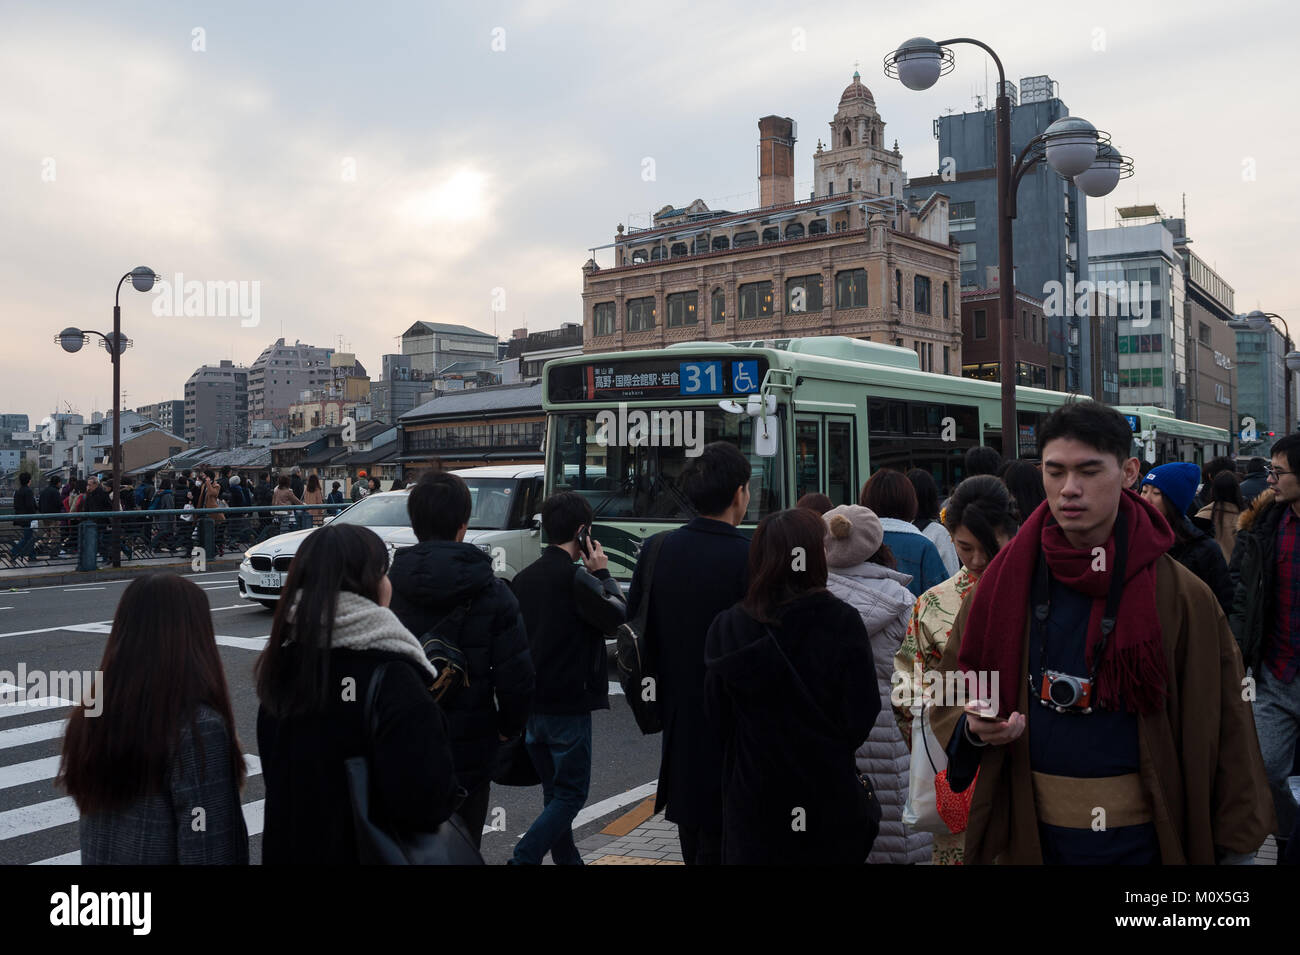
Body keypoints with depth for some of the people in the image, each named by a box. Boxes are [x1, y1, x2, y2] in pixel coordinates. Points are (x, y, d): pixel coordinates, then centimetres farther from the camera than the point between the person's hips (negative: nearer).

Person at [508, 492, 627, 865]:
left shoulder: (523, 578, 9)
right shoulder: (577, 578, -16)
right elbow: (615, 616, -7)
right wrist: (603, 573, 3)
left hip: (531, 704, 8)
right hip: (567, 705, -8)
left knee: (555, 791, 17)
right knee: (571, 793, 2)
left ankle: (567, 859, 25)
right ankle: (524, 858, -9)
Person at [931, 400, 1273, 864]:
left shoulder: (1182, 597, -7)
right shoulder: (1003, 582, -3)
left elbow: (1224, 727, -3)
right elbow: (950, 700, 4)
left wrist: (1235, 845, -2)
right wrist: (972, 729, -17)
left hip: (1140, 837, -1)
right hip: (1028, 834, 2)